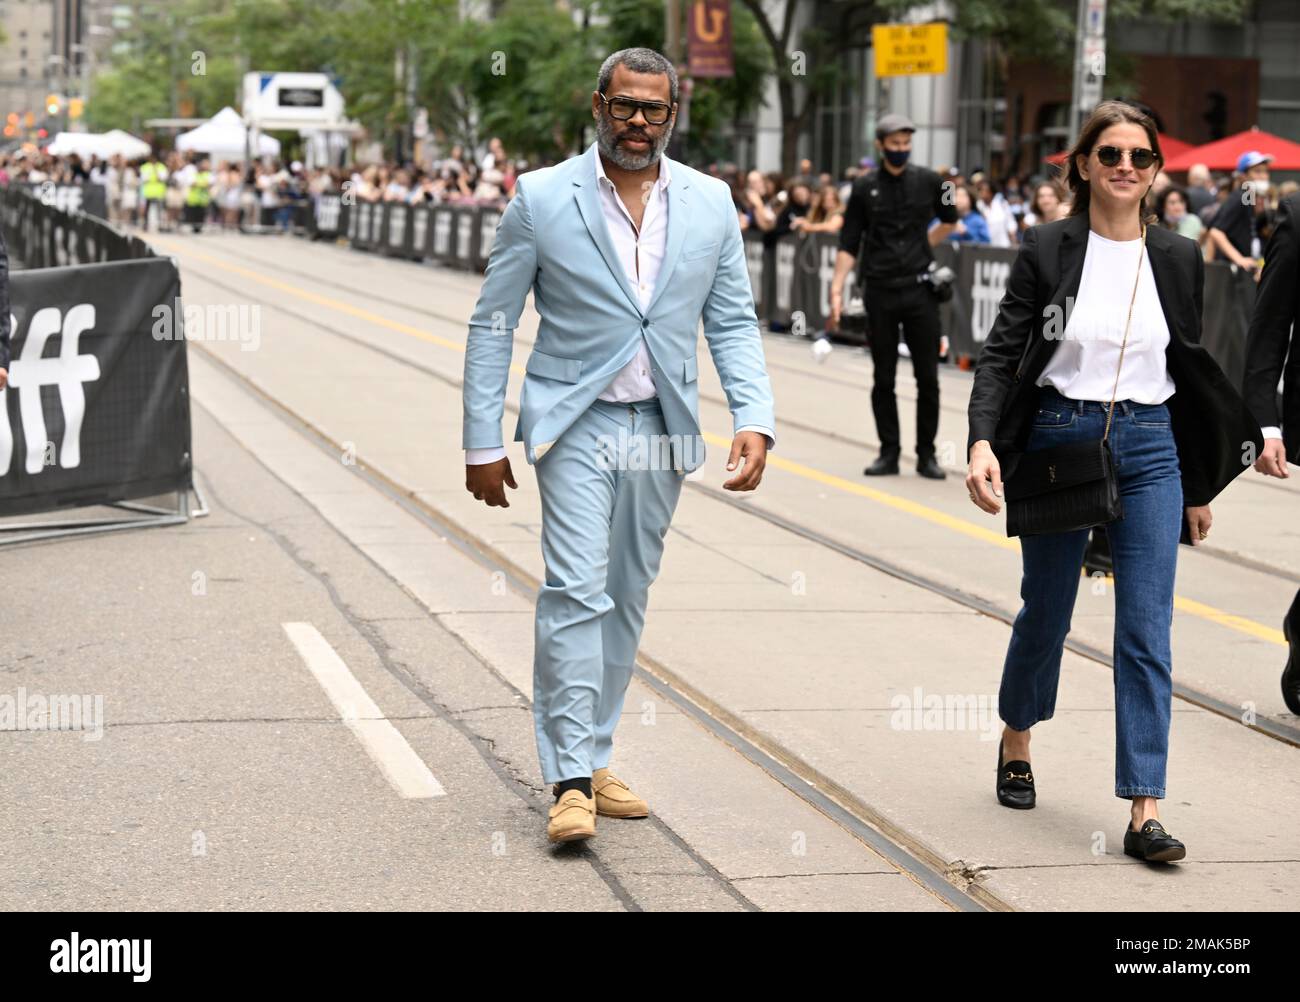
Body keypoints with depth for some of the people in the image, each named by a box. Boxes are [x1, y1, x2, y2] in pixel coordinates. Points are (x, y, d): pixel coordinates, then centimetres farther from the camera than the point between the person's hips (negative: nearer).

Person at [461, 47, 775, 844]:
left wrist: (755, 420, -7)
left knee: (626, 598, 11)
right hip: (576, 422, -4)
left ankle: (594, 756, 23)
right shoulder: (541, 199, -5)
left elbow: (733, 322, 7)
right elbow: (493, 324, -1)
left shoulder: (710, 203, 4)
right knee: (576, 593, -14)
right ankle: (570, 780, -12)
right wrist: (483, 442, -4)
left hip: (662, 429, 4)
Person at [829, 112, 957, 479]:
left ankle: (926, 455, 10)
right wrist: (836, 291, -5)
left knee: (927, 378, 1)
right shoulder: (865, 187, 1)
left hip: (919, 290, 0)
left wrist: (923, 248, 12)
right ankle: (889, 452, 14)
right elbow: (849, 244, 2)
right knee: (883, 379, 5)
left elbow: (950, 220, 21)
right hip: (880, 293, 0)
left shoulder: (928, 181, 3)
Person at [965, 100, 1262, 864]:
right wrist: (983, 443, -22)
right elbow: (1002, 355, -6)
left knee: (1147, 632, -5)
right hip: (1058, 445, -1)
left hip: (1149, 451, 2)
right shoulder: (1047, 250, -4)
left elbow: (1193, 373, 11)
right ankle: (1016, 743, 40)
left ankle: (1144, 812, -6)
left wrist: (1199, 486, 13)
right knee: (1046, 615, 13)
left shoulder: (1179, 259, 4)